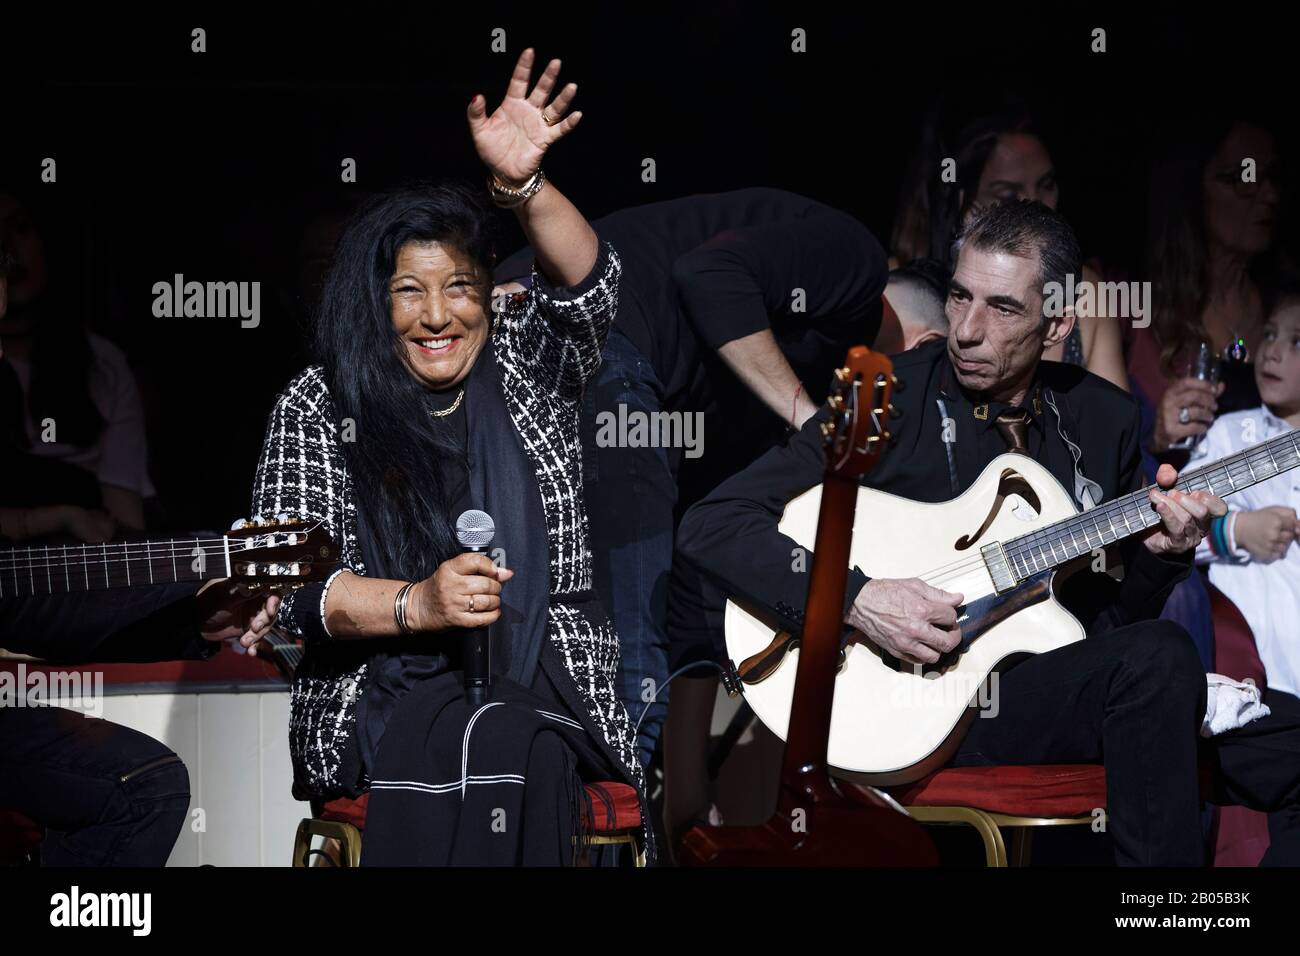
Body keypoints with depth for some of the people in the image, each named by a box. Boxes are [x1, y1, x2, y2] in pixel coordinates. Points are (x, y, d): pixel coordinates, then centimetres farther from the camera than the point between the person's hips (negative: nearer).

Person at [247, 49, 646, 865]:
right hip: (388, 682, -1)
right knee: (449, 752, -35)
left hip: (541, 671, 1)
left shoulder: (528, 366, 11)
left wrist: (522, 185, -31)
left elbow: (587, 290, -12)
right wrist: (416, 605, -20)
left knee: (510, 749, -34)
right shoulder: (317, 408, 6)